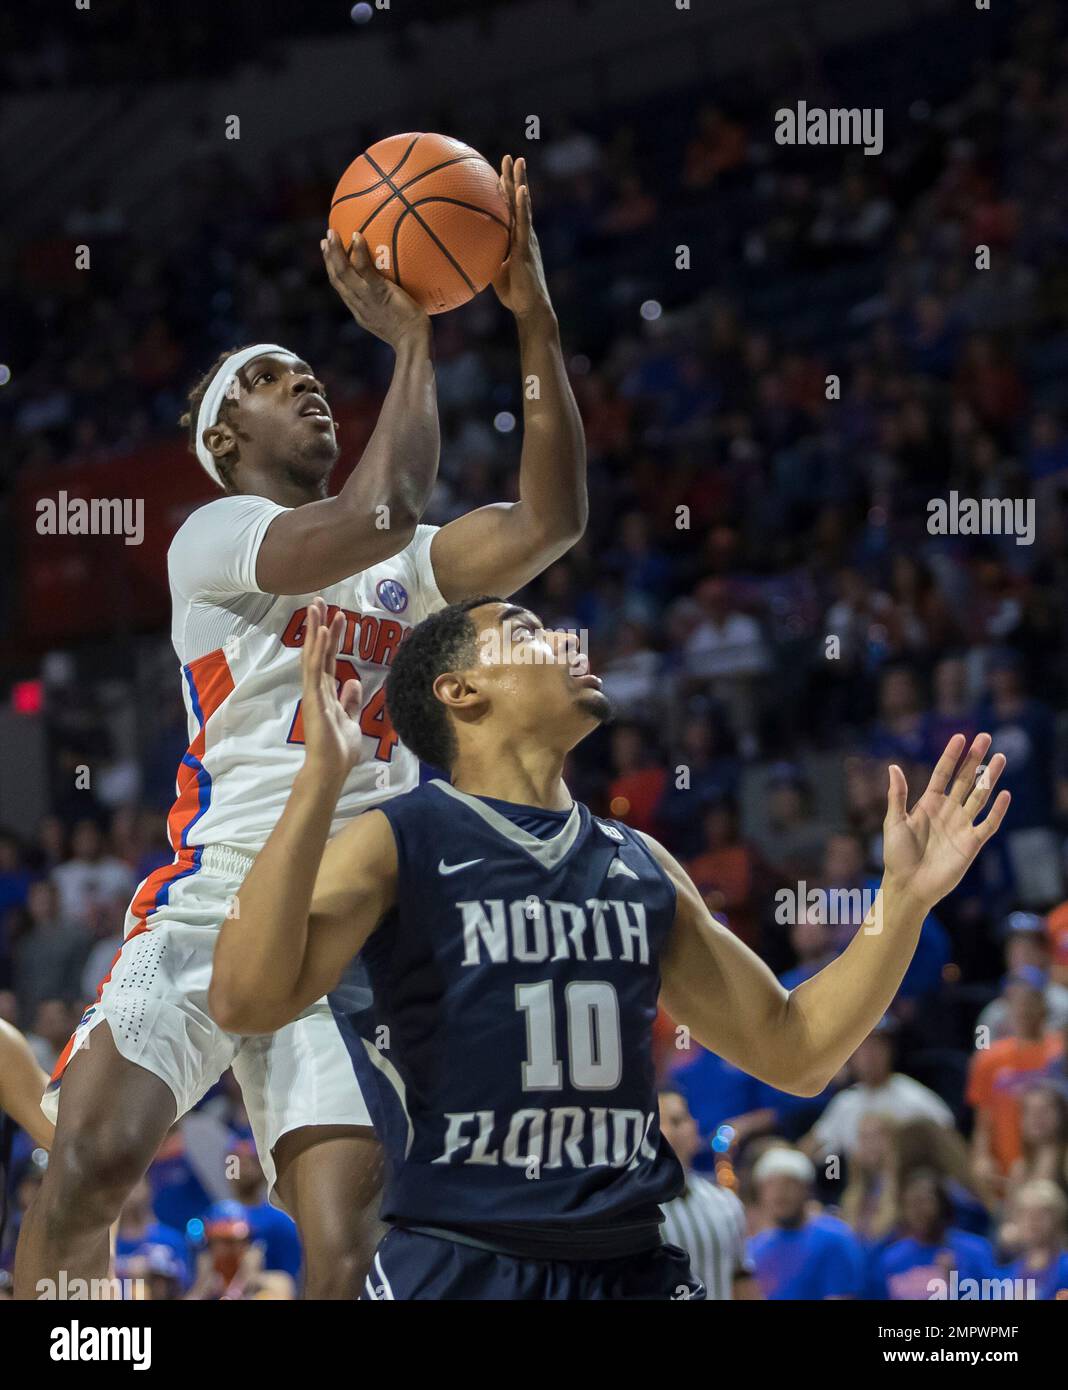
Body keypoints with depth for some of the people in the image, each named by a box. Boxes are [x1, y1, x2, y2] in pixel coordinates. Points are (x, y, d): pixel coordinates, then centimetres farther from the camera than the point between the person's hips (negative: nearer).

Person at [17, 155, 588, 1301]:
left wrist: (534, 318, 4)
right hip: (220, 894, -4)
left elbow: (548, 522, 8)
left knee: (345, 1242, -12)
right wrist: (410, 339, -6)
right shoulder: (213, 538, 5)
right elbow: (376, 519, -14)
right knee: (89, 1162, -24)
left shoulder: (405, 571, 24)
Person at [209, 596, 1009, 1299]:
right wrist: (319, 780, -25)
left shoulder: (640, 866, 15)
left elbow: (793, 1053, 19)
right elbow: (246, 1002, -17)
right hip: (458, 1268, -5)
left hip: (634, 1269, 5)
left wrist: (906, 898, 8)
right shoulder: (398, 844, -2)